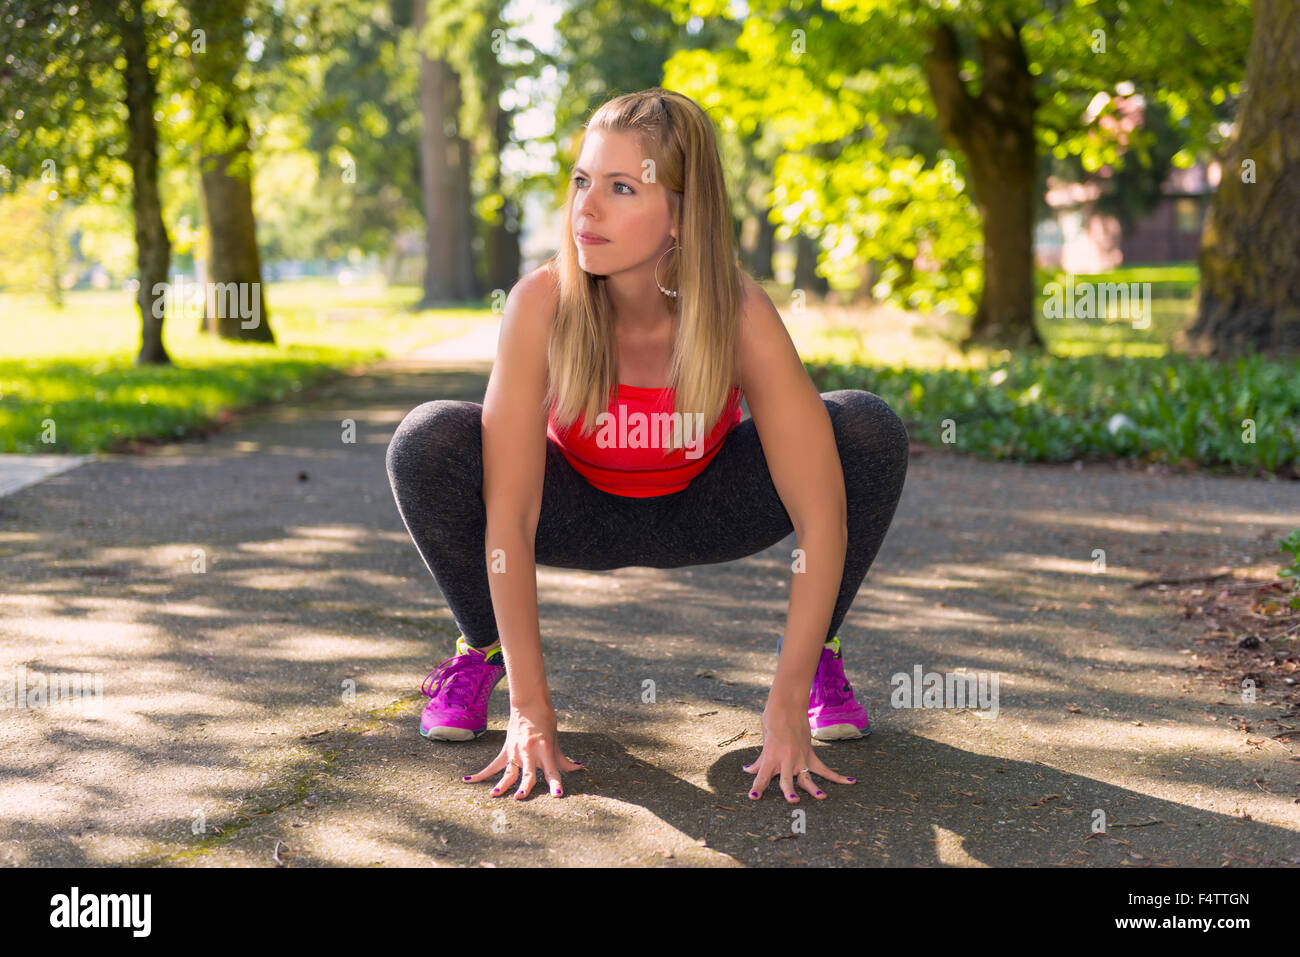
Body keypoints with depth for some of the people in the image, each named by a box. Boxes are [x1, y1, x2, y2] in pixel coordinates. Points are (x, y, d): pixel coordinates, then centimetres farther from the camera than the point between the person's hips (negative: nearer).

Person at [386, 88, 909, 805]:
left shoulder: (740, 315, -30)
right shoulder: (543, 304, -30)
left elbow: (822, 512, -29)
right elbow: (509, 514, -29)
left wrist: (787, 706, -33)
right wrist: (529, 708, -32)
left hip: (700, 511, 0)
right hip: (579, 511, 0)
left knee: (870, 430, -25)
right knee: (429, 444, -29)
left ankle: (817, 653, 1)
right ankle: (482, 648, 0)